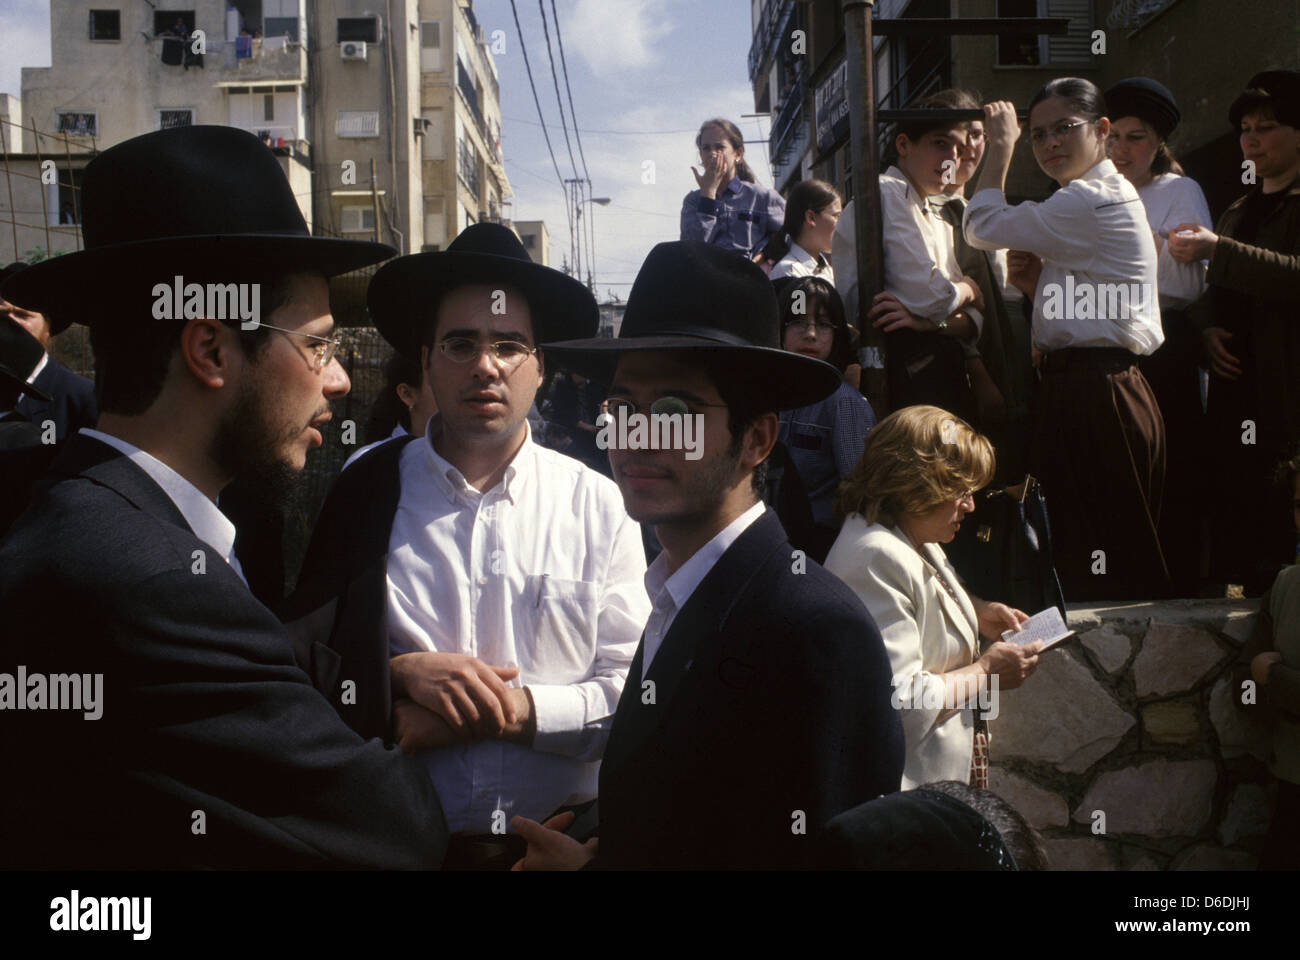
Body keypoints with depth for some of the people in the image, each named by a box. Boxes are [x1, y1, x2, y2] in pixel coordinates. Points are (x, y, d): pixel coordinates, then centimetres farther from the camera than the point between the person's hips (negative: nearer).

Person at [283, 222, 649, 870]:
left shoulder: (599, 505, -3)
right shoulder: (363, 492, -3)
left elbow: (635, 695, -6)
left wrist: (516, 710, -18)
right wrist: (399, 674, -17)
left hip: (561, 839, 0)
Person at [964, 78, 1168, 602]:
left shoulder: (1088, 201, -15)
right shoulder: (1108, 194, 18)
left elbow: (982, 225, -8)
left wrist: (1000, 145, 3)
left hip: (1093, 396, -11)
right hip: (1100, 386, 11)